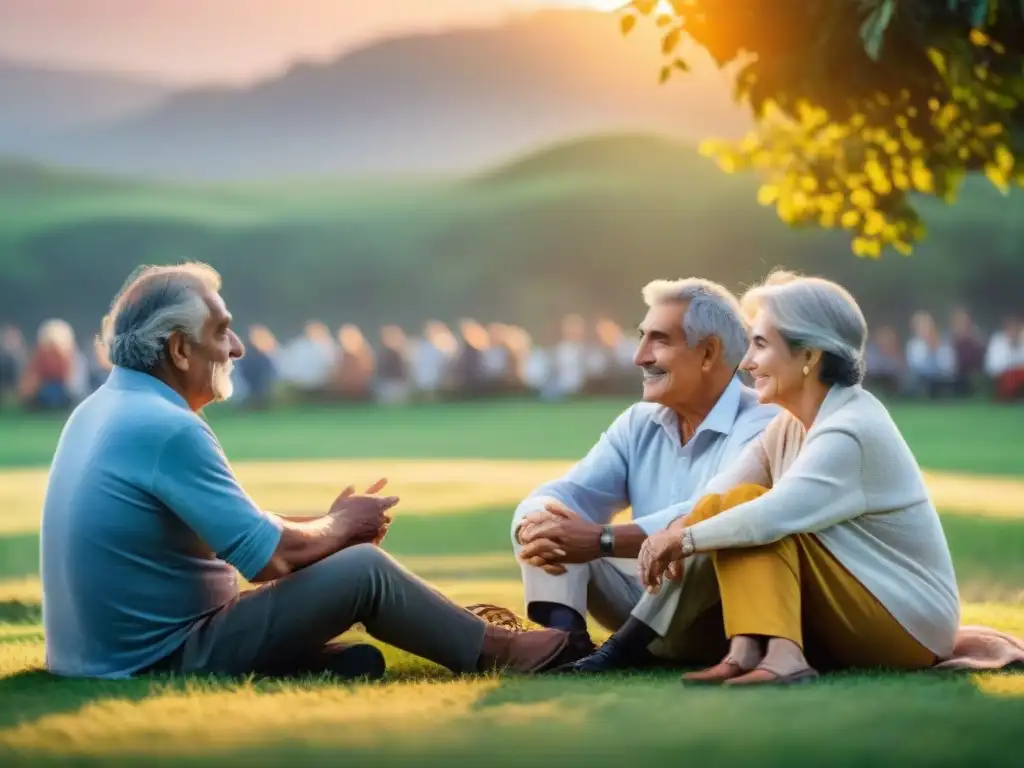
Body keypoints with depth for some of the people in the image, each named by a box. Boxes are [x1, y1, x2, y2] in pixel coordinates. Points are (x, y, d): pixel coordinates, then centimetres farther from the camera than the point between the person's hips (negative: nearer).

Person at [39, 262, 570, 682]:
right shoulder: (166, 428, -22)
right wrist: (341, 526, 3)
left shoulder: (104, 408, 10)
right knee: (363, 569, -4)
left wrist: (331, 523, 10)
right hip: (163, 662, -10)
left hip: (104, 655, 10)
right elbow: (269, 557, -18)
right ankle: (494, 652, 12)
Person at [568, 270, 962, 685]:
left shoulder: (852, 431, -20)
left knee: (746, 504, -19)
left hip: (906, 628, -8)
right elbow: (715, 498, -2)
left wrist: (685, 538, -19)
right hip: (856, 620, 8)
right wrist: (673, 533, -22)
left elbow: (774, 515, -32)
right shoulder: (791, 426, 9)